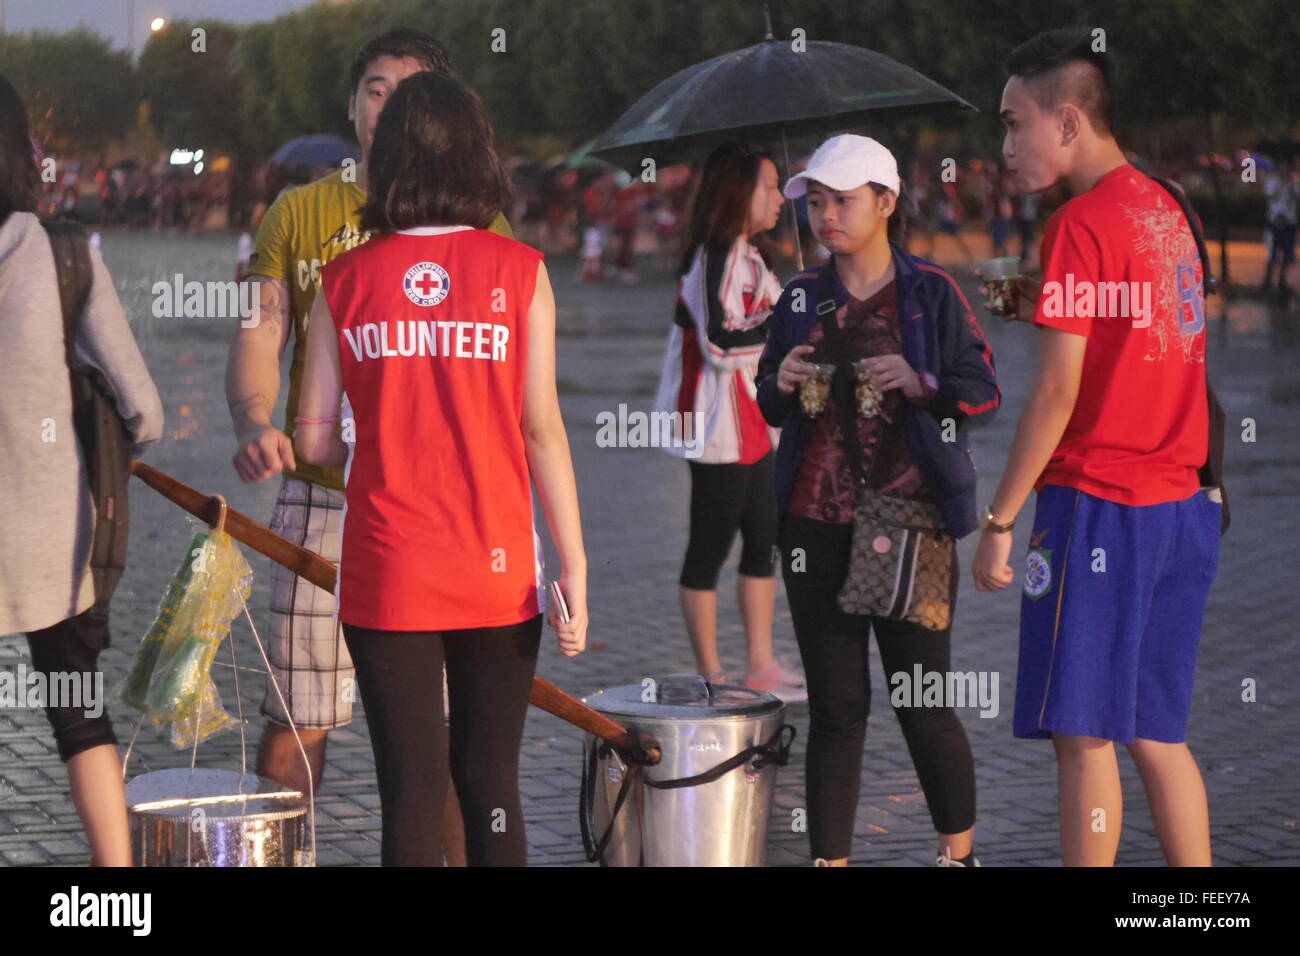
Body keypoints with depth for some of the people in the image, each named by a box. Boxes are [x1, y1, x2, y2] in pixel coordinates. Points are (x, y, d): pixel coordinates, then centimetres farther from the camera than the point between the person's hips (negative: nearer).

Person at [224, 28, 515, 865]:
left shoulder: (477, 224, 8)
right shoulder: (298, 214, 10)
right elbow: (260, 335, 4)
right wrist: (254, 421, -17)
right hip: (322, 497, 1)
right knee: (297, 716, 1)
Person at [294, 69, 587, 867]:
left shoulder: (347, 279, 0)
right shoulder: (518, 271, -3)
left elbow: (315, 439, 1)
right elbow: (541, 428, -6)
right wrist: (574, 567, -3)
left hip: (386, 573, 0)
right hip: (498, 574, 0)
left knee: (412, 795, 3)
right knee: (491, 786, 11)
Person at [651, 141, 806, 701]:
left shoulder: (745, 257, 16)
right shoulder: (715, 258, -16)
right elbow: (721, 344, -24)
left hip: (752, 427, 10)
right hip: (719, 429, -10)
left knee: (763, 543, 12)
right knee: (709, 549, -2)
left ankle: (762, 667, 19)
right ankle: (710, 677, 4)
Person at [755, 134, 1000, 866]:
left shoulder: (930, 292, -1)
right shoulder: (801, 298, 10)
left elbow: (984, 392, -2)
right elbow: (769, 405, 18)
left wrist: (922, 385, -20)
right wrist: (781, 385, -5)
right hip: (817, 524, 3)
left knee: (923, 703, -1)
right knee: (835, 707, 5)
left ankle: (960, 852, 17)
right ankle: (831, 857, 11)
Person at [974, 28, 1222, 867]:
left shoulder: (1081, 225, -12)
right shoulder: (1165, 209, 12)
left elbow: (1058, 393, -14)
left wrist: (999, 521, -11)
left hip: (1098, 506, -8)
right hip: (1181, 507, 8)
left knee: (1084, 736, -2)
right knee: (1156, 733, 12)